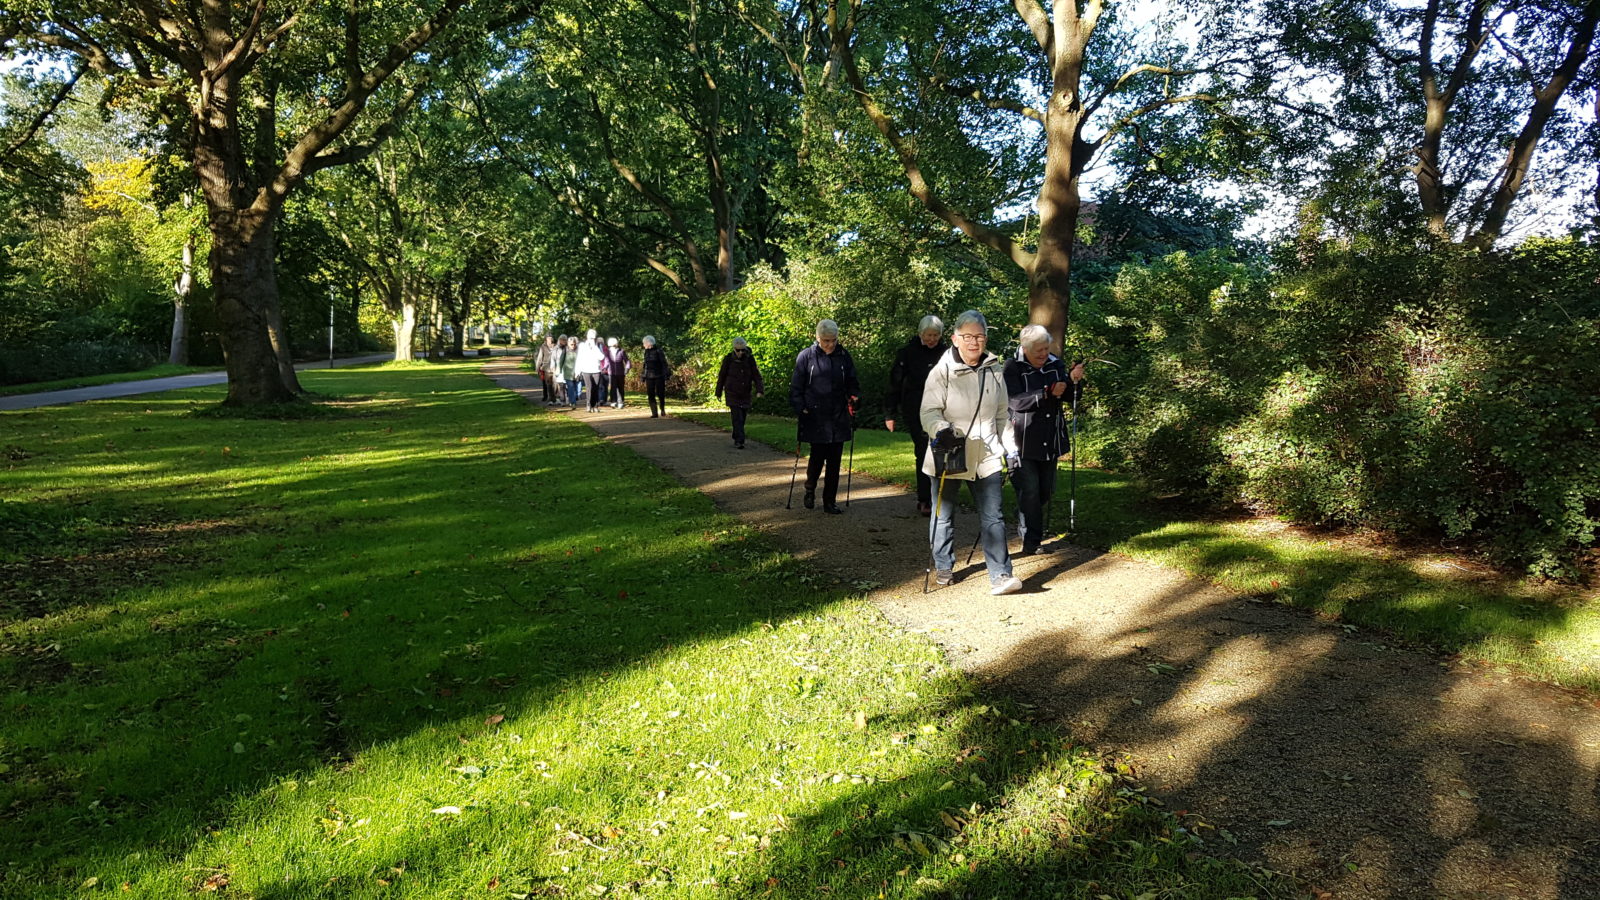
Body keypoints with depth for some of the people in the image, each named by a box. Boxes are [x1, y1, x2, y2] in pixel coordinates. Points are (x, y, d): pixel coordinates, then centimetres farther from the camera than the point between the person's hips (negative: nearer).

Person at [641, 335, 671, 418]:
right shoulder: (646, 352, 10)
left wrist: (665, 375, -11)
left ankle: (662, 409, 24)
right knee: (651, 395, -2)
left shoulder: (658, 351, -7)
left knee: (660, 394, 0)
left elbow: (664, 364, -6)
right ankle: (654, 413, 1)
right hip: (649, 377, 5)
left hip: (659, 376, -5)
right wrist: (643, 376, 14)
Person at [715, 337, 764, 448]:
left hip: (746, 394, 3)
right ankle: (739, 441, -18)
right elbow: (722, 376, 3)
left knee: (742, 418, 10)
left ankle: (736, 439, 26)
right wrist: (718, 392, 9)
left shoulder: (750, 359, -4)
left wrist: (759, 390, -19)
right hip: (732, 394, -3)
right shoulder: (728, 359, -7)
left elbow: (756, 375, -5)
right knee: (737, 418, -14)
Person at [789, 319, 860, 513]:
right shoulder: (806, 357, -1)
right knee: (817, 457, -2)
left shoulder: (844, 356, 6)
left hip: (838, 417, 3)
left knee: (834, 461, 5)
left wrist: (855, 397, -4)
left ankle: (830, 501, 14)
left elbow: (852, 383, 14)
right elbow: (795, 387, 1)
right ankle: (810, 491, 27)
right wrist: (800, 408, -10)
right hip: (815, 418, -3)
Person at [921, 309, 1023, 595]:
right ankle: (944, 567, 28)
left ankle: (1000, 575, -3)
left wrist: (1010, 451, 13)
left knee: (992, 517, -4)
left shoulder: (994, 371, 6)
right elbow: (930, 412, -11)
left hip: (986, 457, 2)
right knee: (943, 515, 11)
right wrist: (942, 429, -32)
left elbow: (1002, 416, 15)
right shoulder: (942, 372, -7)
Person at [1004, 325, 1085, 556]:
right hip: (1024, 441, -5)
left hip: (1050, 440, 6)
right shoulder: (1013, 368, -10)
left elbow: (1071, 398, 7)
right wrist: (1048, 393, -29)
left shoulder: (1055, 364, 5)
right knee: (1029, 492, -5)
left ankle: (1025, 525, 39)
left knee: (1046, 491, 15)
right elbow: (1015, 401, -21)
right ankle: (1031, 542, 4)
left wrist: (1075, 381, -14)